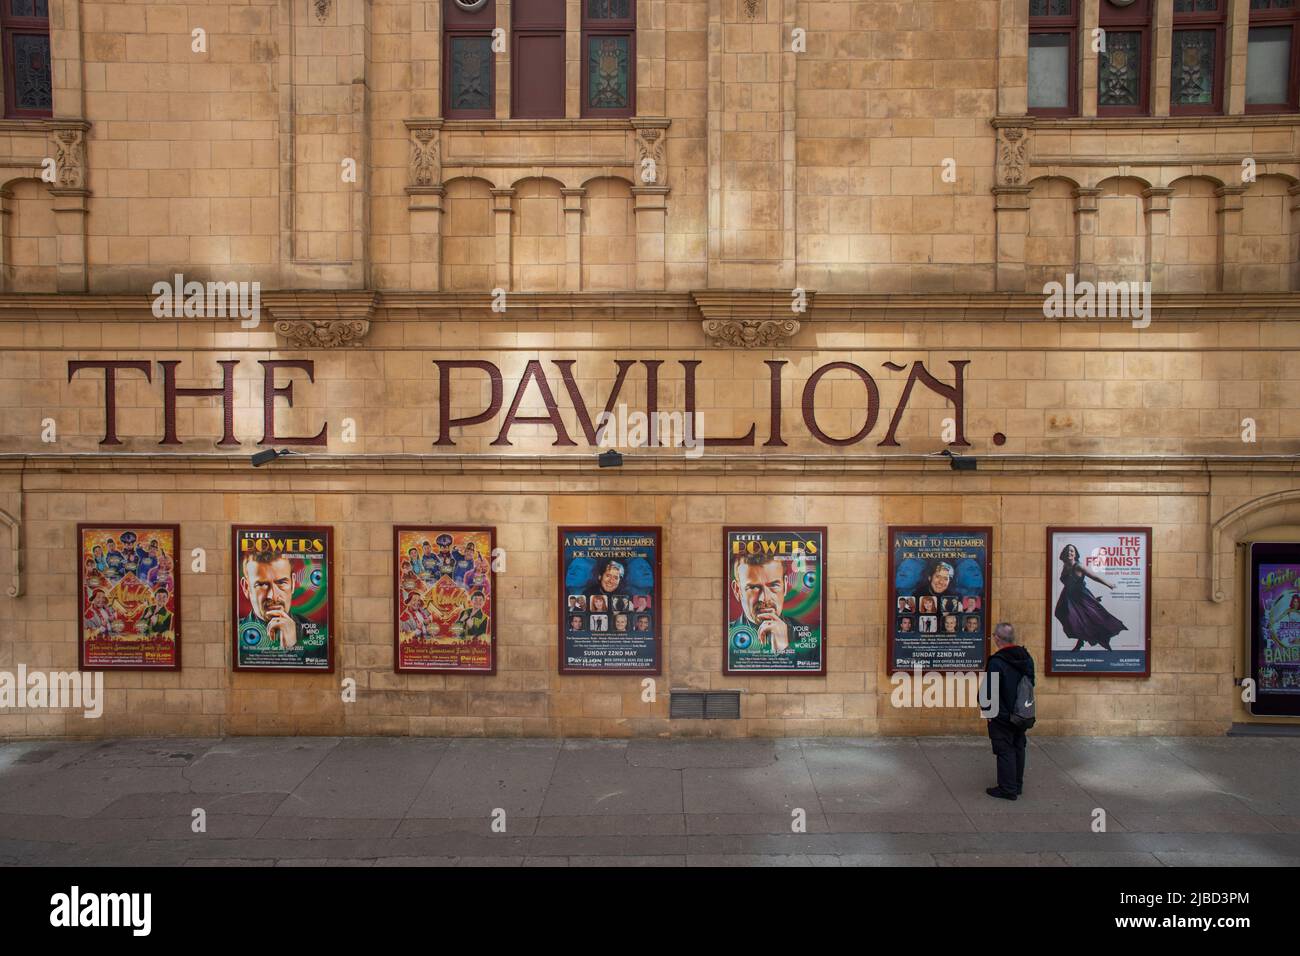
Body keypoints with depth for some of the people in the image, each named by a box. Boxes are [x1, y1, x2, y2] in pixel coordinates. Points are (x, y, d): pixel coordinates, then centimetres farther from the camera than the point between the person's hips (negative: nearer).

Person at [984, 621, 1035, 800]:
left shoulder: (997, 662, -23)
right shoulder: (1026, 657, 2)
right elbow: (1031, 683, 13)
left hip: (1002, 716, -7)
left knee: (1005, 751, 2)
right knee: (1018, 748, 17)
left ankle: (1007, 789, 8)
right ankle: (1017, 785, 28)